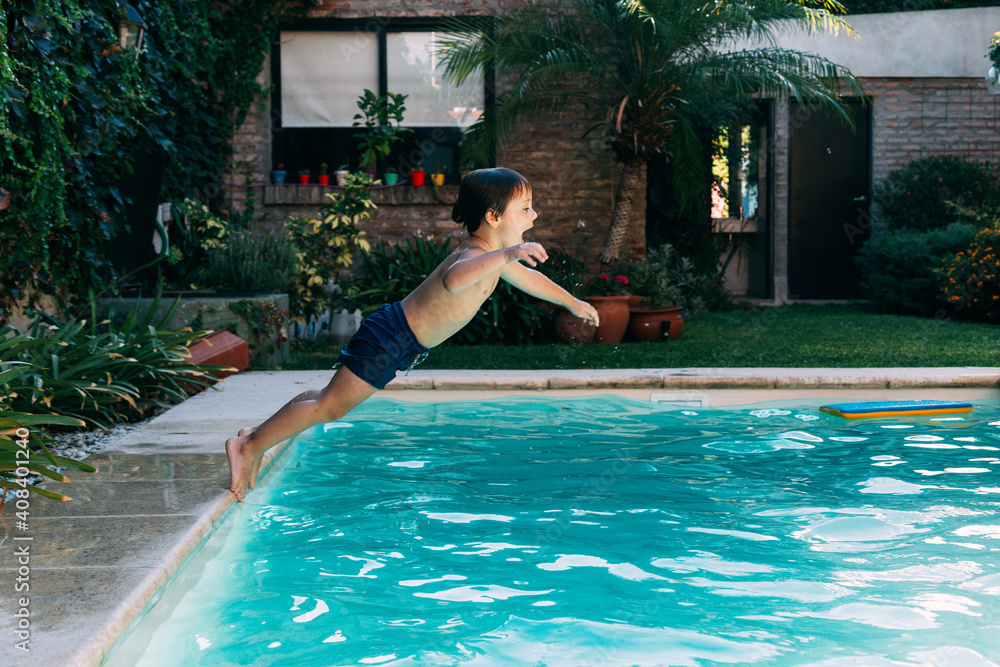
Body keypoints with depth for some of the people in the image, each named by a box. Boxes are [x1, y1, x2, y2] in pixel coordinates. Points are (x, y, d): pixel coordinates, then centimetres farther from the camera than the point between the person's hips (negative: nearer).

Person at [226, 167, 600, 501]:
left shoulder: (495, 255, 9)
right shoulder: (475, 253, -23)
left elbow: (529, 277, 31)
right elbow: (453, 279, -48)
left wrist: (572, 302, 42)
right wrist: (507, 255, -53)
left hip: (401, 343, 10)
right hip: (391, 338, -10)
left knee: (332, 402, 16)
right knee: (330, 406, -7)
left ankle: (259, 436, 23)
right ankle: (249, 447, -1)